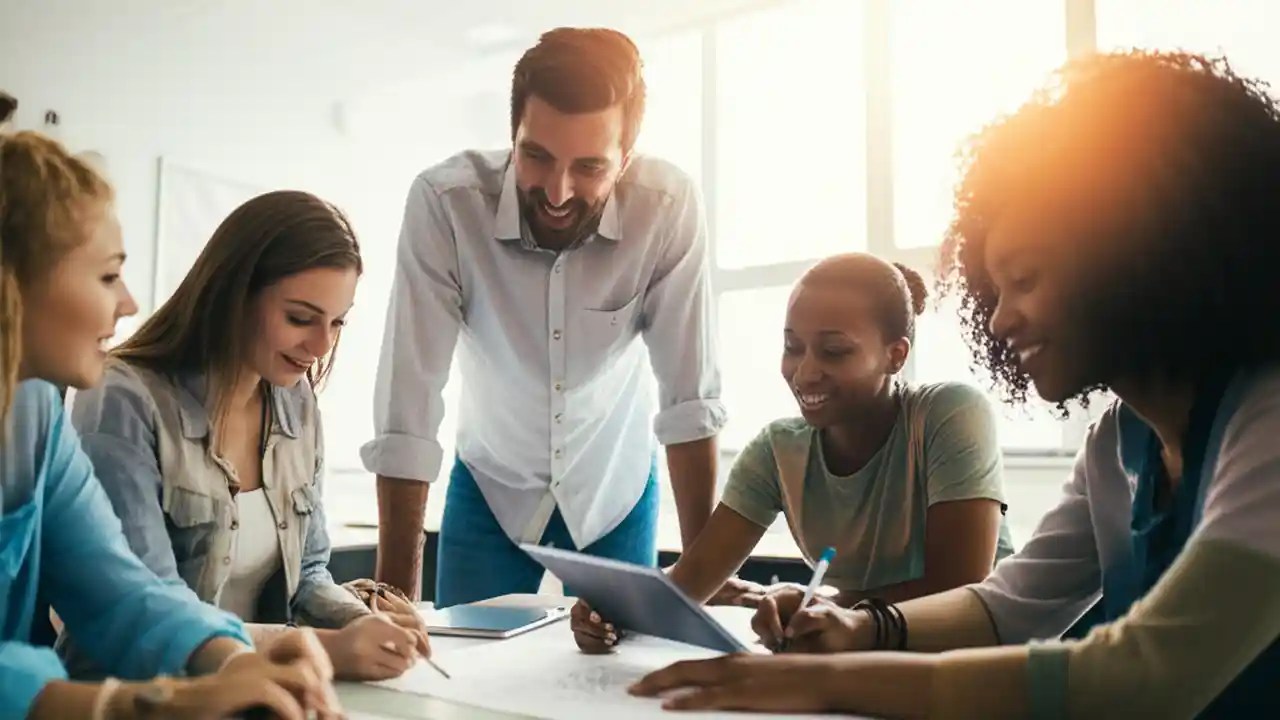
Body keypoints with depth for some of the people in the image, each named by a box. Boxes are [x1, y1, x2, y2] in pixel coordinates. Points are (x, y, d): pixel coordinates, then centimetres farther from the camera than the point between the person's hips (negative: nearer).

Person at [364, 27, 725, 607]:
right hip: (491, 486, 0)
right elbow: (406, 409, -26)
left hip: (615, 489, 1)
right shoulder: (444, 202, -28)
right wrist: (396, 592, -26)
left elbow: (690, 401, -20)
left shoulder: (670, 209, -26)